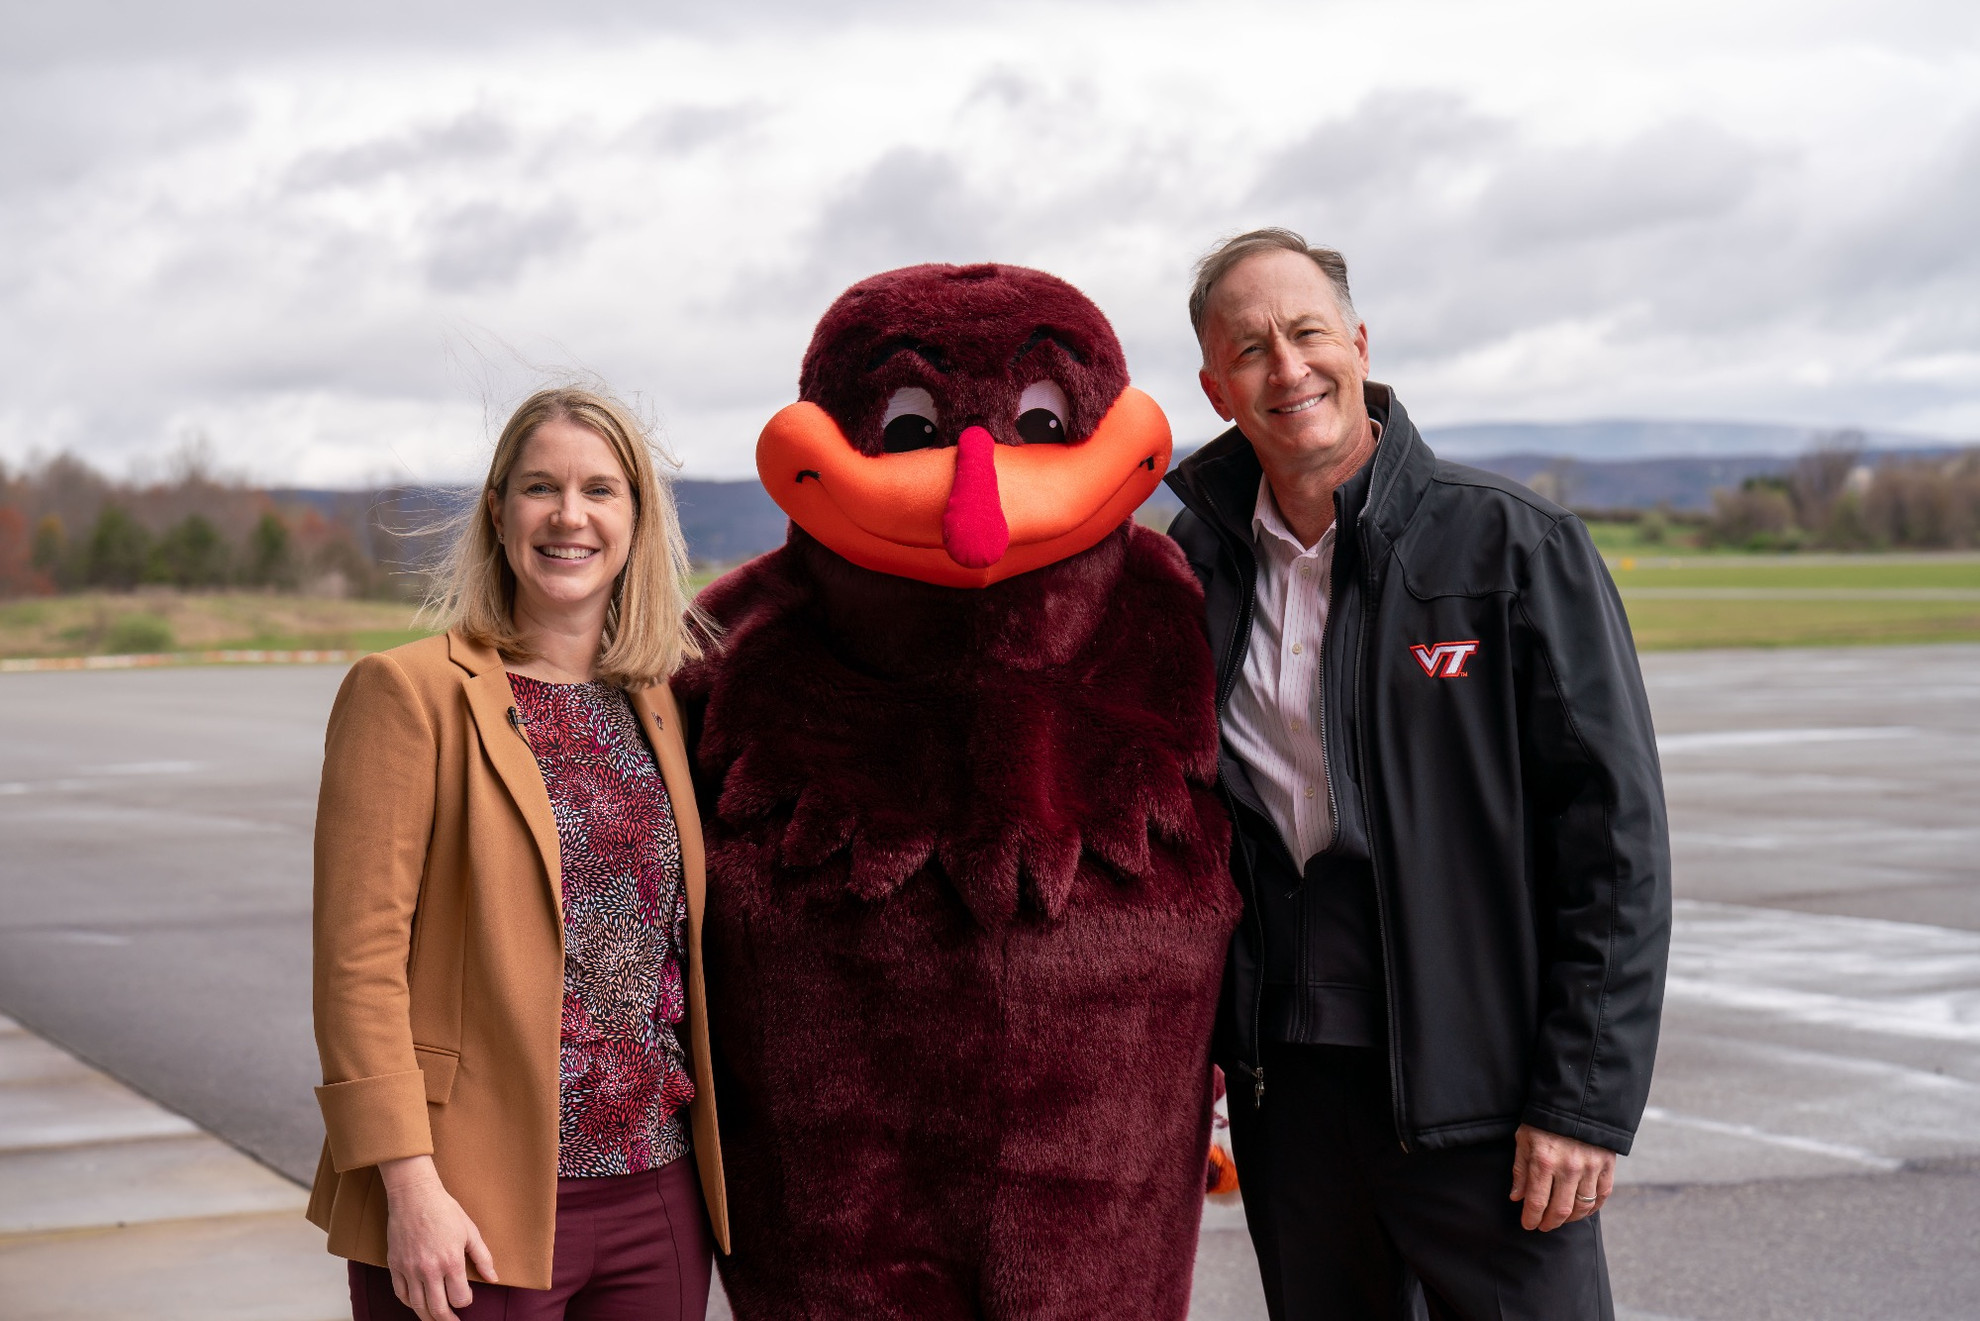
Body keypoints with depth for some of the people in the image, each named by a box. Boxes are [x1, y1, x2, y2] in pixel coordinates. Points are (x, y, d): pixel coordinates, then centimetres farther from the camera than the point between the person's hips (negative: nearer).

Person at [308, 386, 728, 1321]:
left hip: (657, 1200, 5)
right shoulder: (410, 691, -5)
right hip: (475, 1210, -5)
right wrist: (410, 1185, -16)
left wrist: (713, 1165, 11)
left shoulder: (659, 706, 12)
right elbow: (358, 955, -10)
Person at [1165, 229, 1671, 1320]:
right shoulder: (1192, 568, 6)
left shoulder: (1515, 546, -7)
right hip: (1283, 1086, 4)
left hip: (1481, 1092, -4)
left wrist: (1585, 1097, -13)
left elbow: (1616, 834, -9)